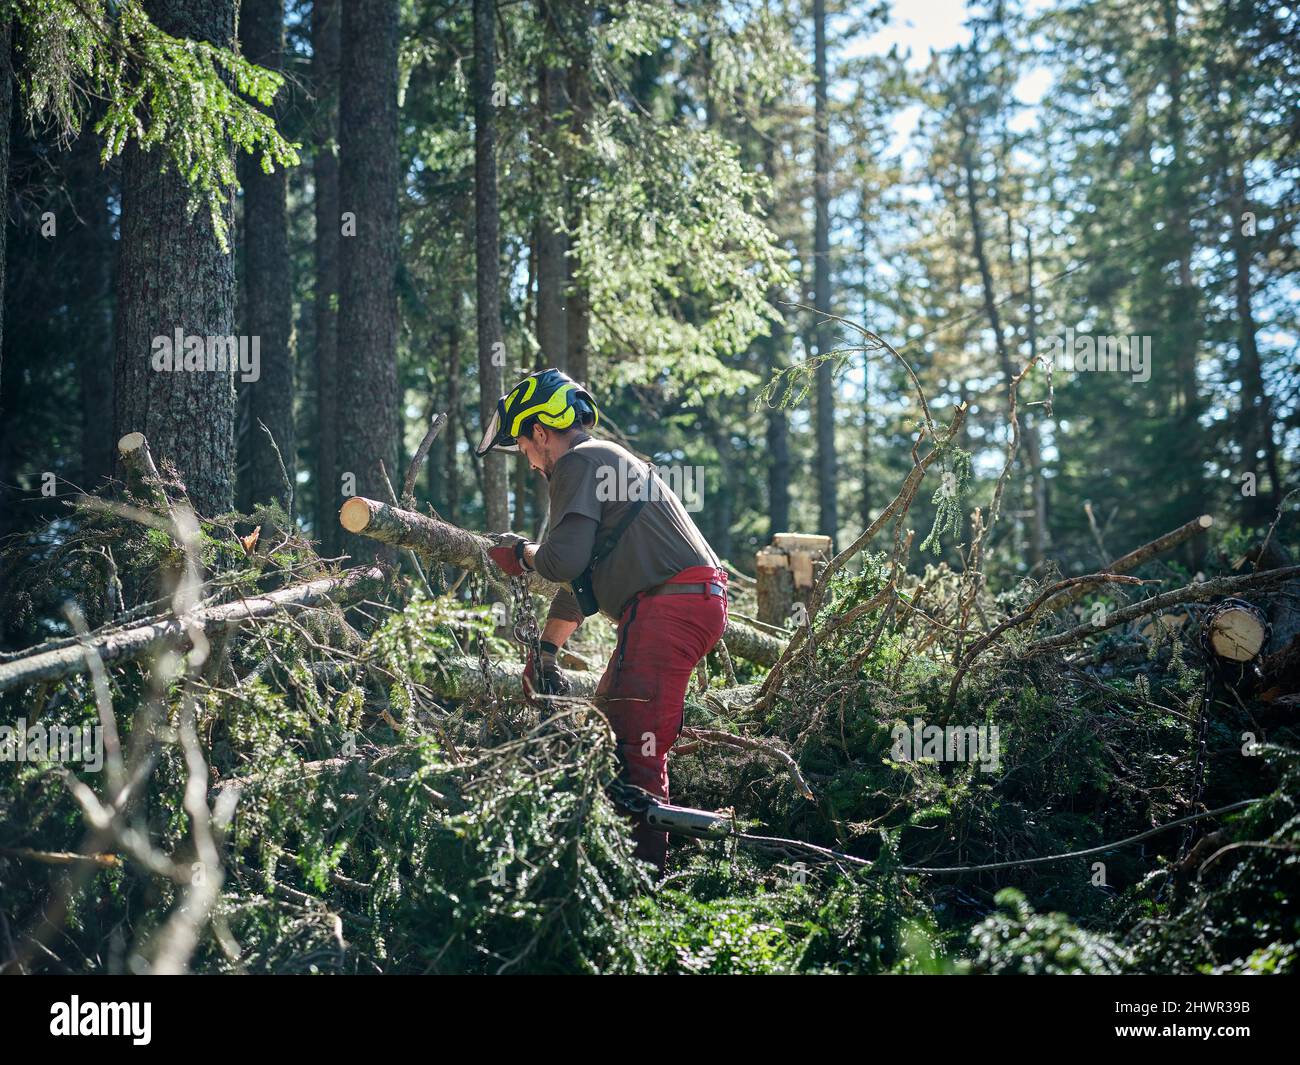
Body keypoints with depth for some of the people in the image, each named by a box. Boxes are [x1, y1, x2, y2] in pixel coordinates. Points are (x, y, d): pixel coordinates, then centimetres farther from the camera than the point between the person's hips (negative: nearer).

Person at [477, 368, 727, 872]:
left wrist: (522, 554, 5)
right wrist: (545, 652, 34)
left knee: (634, 746, -12)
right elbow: (581, 575, 33)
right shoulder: (605, 461, 28)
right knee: (609, 723, 16)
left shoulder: (577, 464, -5)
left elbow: (563, 561, -17)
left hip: (670, 604, -11)